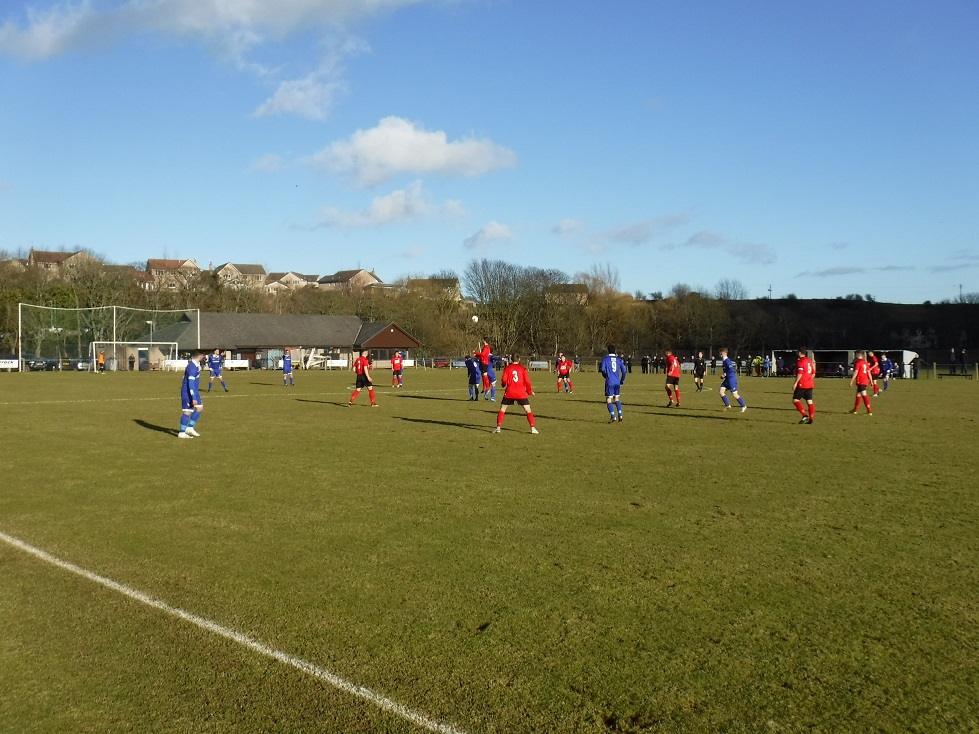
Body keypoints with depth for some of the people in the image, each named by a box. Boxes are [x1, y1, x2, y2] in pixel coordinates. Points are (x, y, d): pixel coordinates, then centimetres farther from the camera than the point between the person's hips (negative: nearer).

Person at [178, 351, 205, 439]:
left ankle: (190, 428, 17)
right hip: (188, 393, -10)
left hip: (194, 392, 10)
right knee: (187, 411, -3)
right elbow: (191, 383, -25)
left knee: (200, 408, 12)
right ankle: (181, 433, 6)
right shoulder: (192, 367, -23)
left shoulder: (195, 364, 8)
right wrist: (193, 398, -25)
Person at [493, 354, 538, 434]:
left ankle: (498, 428, 4)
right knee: (528, 410, 6)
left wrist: (504, 386, 22)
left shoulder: (507, 368, 3)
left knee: (502, 410, 12)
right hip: (521, 394, 0)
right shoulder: (523, 368, 2)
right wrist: (530, 391, 10)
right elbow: (527, 381, -2)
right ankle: (533, 428, -4)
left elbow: (504, 380, -1)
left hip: (509, 393, 0)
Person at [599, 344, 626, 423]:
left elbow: (602, 369, -11)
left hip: (609, 383, -4)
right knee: (617, 399, 17)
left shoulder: (605, 359, -5)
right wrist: (622, 380, 15)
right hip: (617, 382, 4)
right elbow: (624, 370, 3)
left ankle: (613, 417, -7)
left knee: (608, 400, 2)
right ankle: (620, 415, 7)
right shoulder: (619, 359, 5)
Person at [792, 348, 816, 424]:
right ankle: (811, 418, 3)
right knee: (809, 401, 6)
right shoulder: (810, 361, 14)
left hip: (802, 385, -8)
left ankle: (805, 415, -14)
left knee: (795, 399, -1)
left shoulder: (800, 362, -11)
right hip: (810, 384, 8)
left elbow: (800, 374, -18)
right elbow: (813, 373, 17)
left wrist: (795, 383, -17)